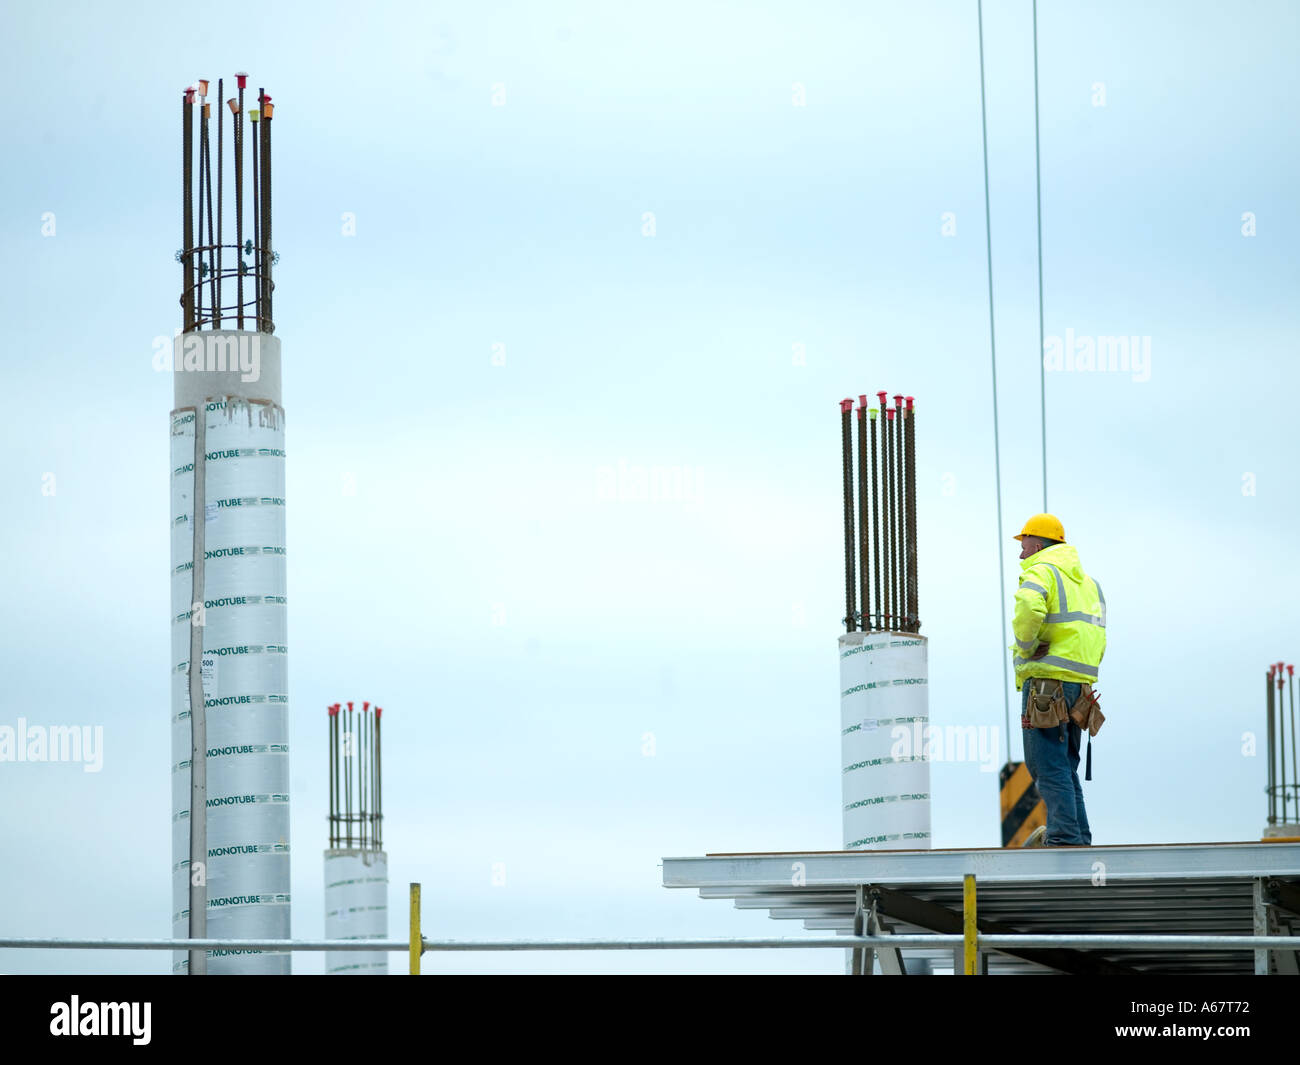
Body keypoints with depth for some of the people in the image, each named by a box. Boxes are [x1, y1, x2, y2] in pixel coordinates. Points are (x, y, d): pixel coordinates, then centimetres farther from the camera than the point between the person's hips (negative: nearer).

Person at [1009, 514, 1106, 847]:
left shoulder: (1041, 572, -5)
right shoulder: (1086, 580, 23)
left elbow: (1028, 608, -27)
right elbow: (1098, 641, 21)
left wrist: (1026, 647, -13)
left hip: (1047, 681, -9)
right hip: (1081, 682, 9)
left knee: (1048, 766, -9)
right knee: (1065, 767, 13)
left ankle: (1064, 837, -16)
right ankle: (1079, 840, 11)